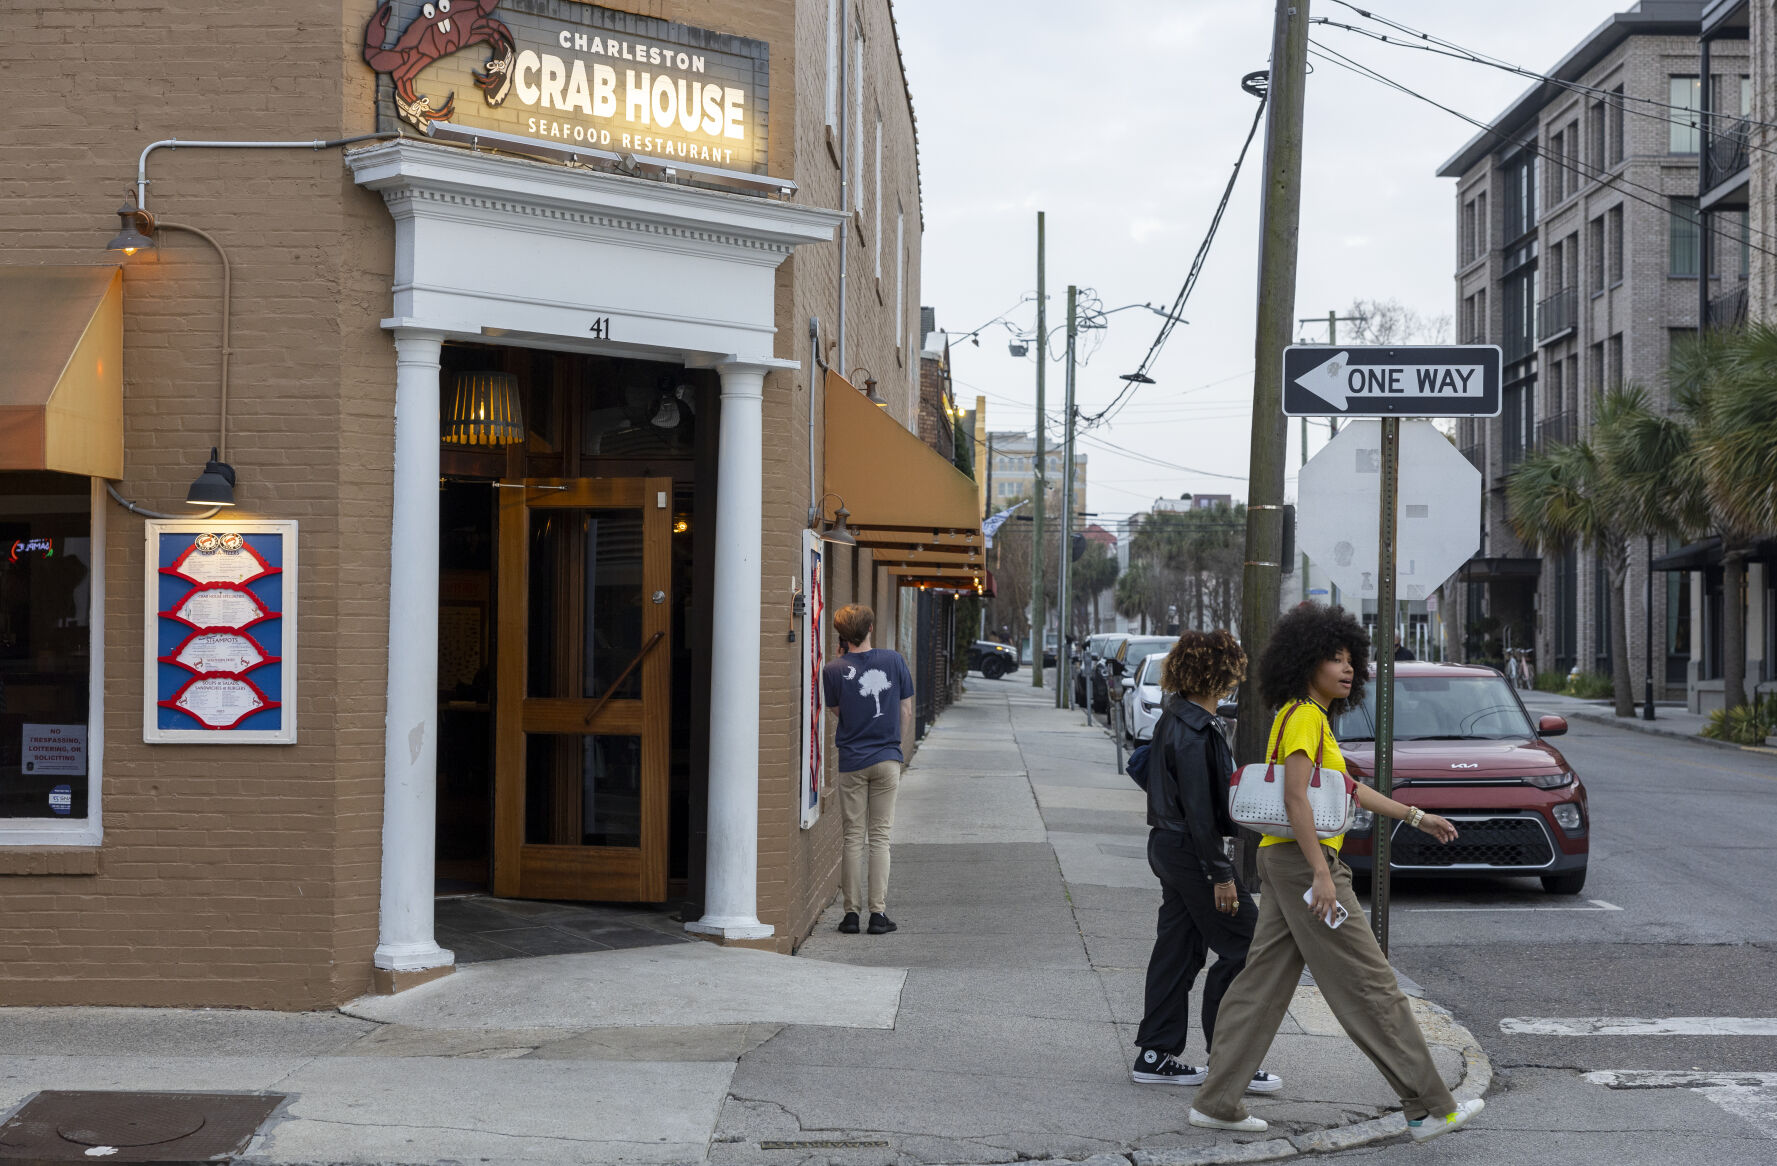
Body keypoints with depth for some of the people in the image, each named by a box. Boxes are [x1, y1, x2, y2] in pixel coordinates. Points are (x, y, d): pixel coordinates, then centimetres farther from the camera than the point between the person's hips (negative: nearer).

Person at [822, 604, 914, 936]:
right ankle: (878, 912, 1)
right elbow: (906, 712, 2)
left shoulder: (834, 671, -5)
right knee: (880, 837, 4)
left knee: (853, 838, 6)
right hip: (887, 759, 0)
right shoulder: (894, 661, -3)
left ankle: (851, 912, 6)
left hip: (852, 762, 0)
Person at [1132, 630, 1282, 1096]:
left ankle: (1155, 1055, 18)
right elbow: (1197, 810, -22)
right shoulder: (1192, 733, -21)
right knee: (1243, 945, -3)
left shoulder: (1175, 719, 11)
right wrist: (1221, 874, -19)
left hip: (1169, 846, 10)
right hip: (1190, 850, -10)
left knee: (1179, 949, 14)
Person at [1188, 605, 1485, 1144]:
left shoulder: (1311, 716, 18)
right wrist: (1321, 874, -26)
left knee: (1263, 982, 10)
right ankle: (1429, 1107, 1)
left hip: (1284, 860, 10)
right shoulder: (1304, 717, -13)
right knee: (1369, 984, -4)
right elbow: (1296, 797, -22)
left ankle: (1217, 1102, 12)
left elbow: (1347, 787, 25)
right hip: (1305, 859, -10)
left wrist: (1417, 817, 27)